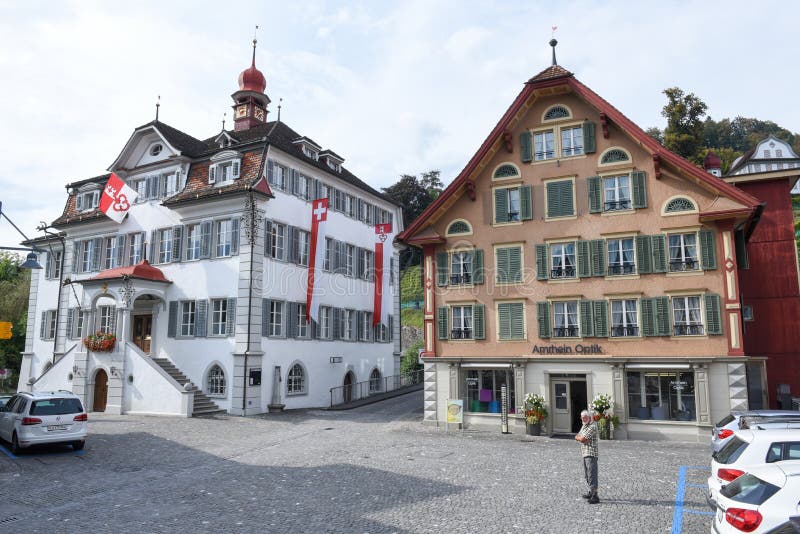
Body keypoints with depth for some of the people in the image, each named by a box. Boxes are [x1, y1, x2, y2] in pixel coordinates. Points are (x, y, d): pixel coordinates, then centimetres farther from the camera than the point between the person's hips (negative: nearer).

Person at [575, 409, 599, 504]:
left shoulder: (592, 426, -15)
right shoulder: (584, 426, 17)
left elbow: (582, 439, -19)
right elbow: (576, 436, 14)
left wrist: (579, 437, 2)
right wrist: (581, 438, -6)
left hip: (591, 454, -10)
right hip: (585, 453, 10)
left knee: (592, 474, -14)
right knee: (587, 474, 17)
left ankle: (595, 496, -16)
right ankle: (591, 492, 28)